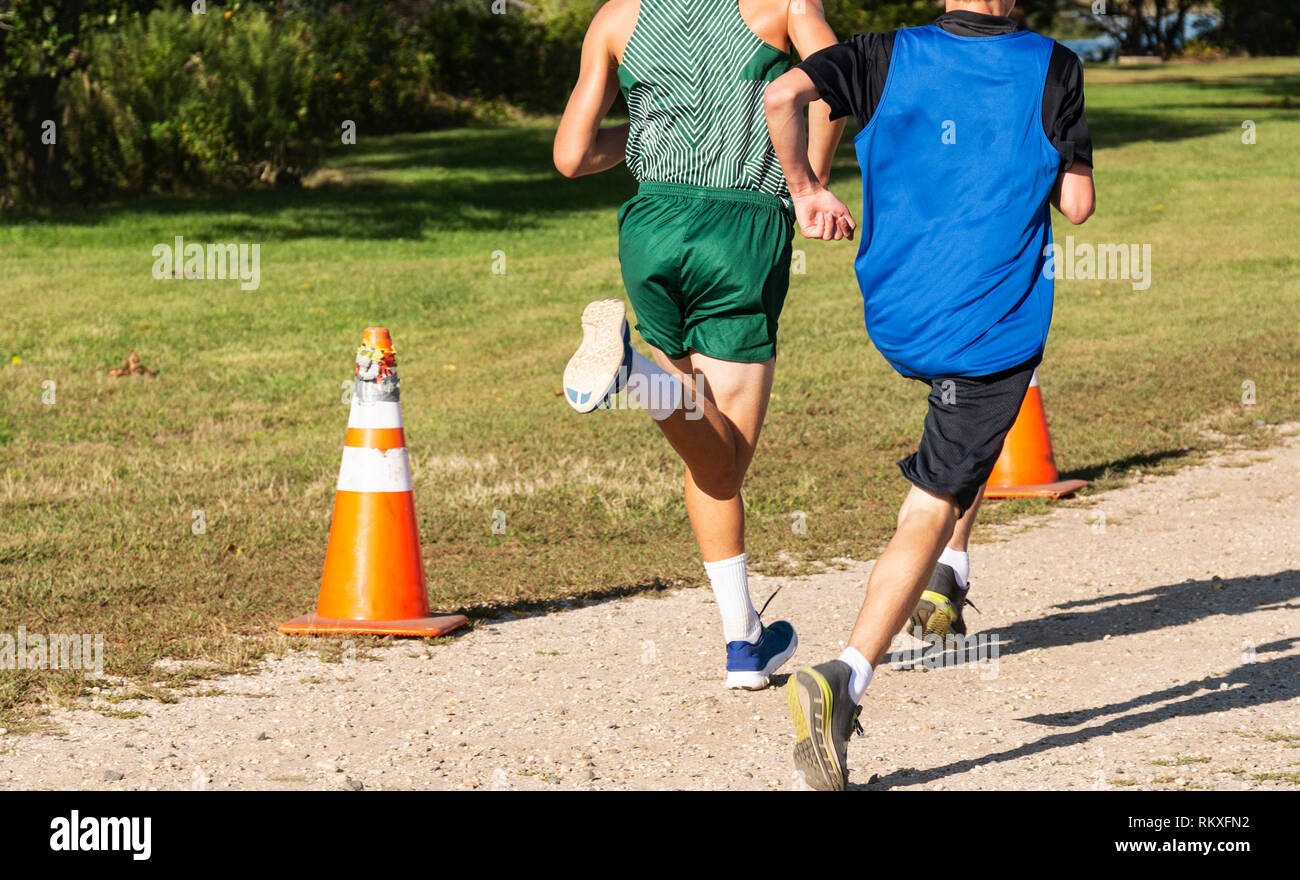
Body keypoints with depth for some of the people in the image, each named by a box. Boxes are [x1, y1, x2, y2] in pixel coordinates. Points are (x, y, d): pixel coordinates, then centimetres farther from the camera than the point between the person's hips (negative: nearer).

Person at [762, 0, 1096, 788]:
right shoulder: (1053, 70, -4)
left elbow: (785, 94, -16)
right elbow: (1078, 204, -3)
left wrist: (804, 186, -1)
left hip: (898, 320, 4)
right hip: (997, 329, -4)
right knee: (931, 511, -5)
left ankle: (944, 572, 30)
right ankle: (847, 678, -23)